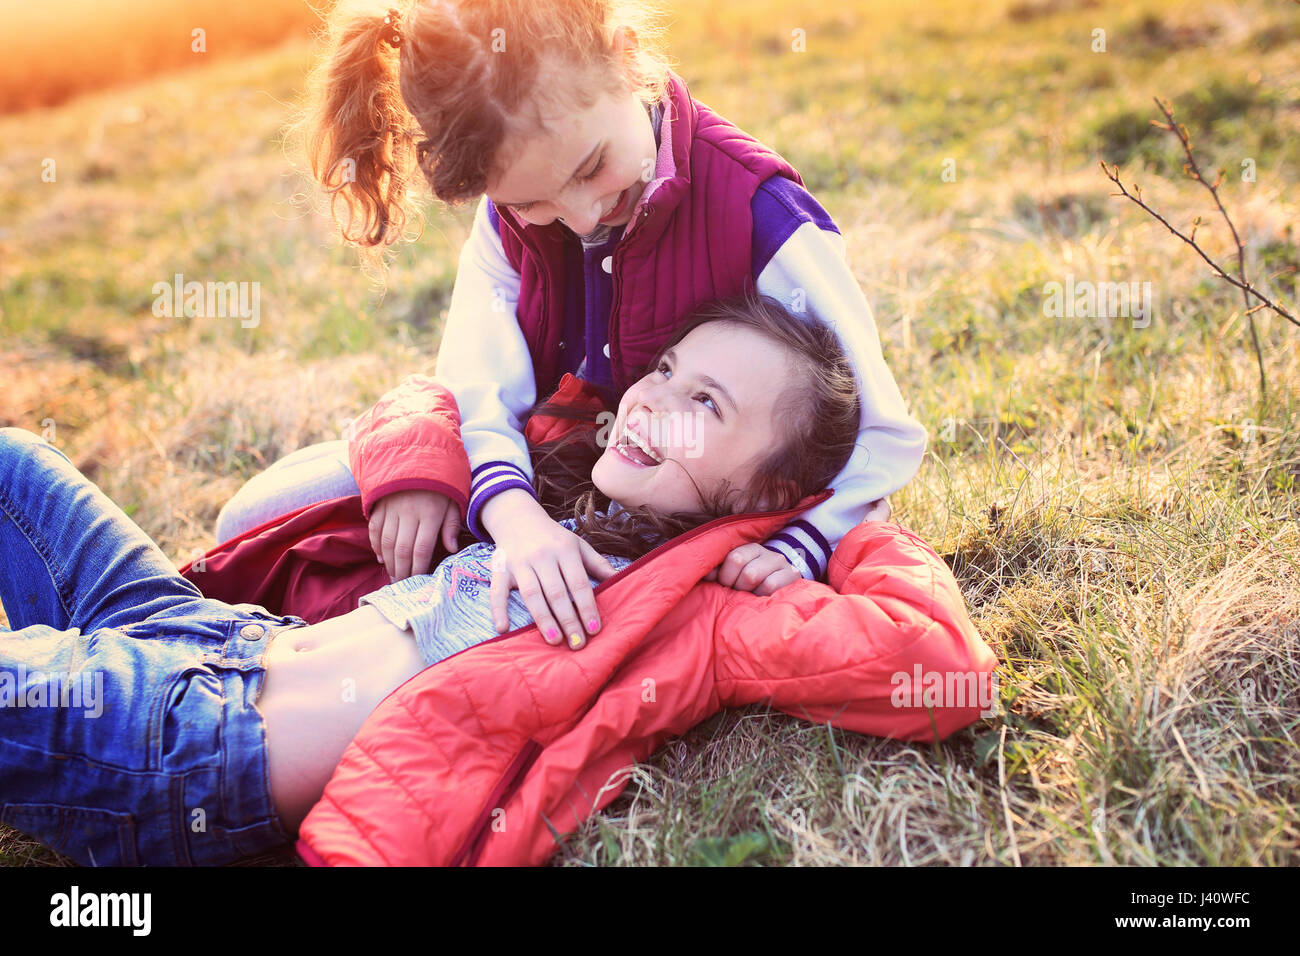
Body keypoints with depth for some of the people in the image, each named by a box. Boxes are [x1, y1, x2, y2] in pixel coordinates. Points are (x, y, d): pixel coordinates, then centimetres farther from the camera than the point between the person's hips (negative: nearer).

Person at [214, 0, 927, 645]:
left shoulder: (760, 220, -26)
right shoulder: (511, 209, -11)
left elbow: (885, 432, -21)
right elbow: (476, 391, -21)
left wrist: (797, 549, -37)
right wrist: (512, 510, -42)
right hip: (535, 477, 4)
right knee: (257, 518, -3)